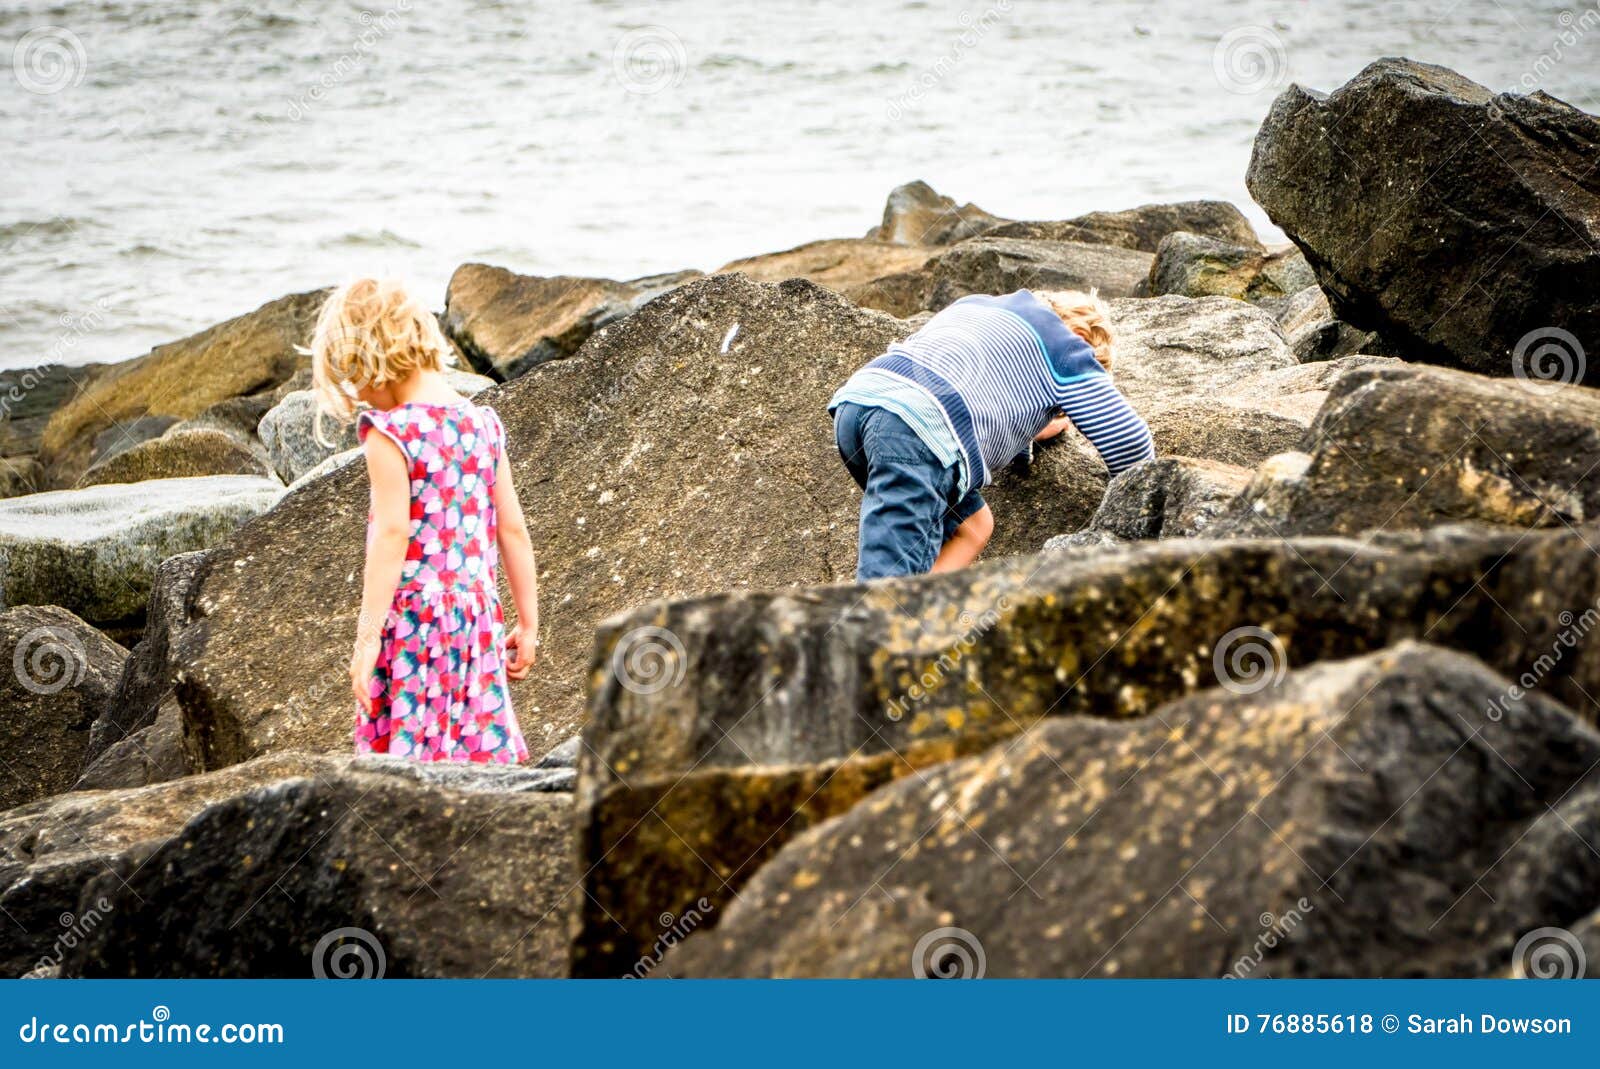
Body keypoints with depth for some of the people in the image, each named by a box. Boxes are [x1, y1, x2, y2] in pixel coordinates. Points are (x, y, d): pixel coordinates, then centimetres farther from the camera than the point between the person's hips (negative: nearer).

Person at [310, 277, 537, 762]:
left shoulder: (390, 433, -11)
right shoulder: (482, 423, 9)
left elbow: (392, 534, -17)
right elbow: (513, 531, 11)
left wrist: (367, 635, -16)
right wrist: (527, 623, 18)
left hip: (412, 617, -6)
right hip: (478, 614, 6)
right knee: (481, 751, 8)